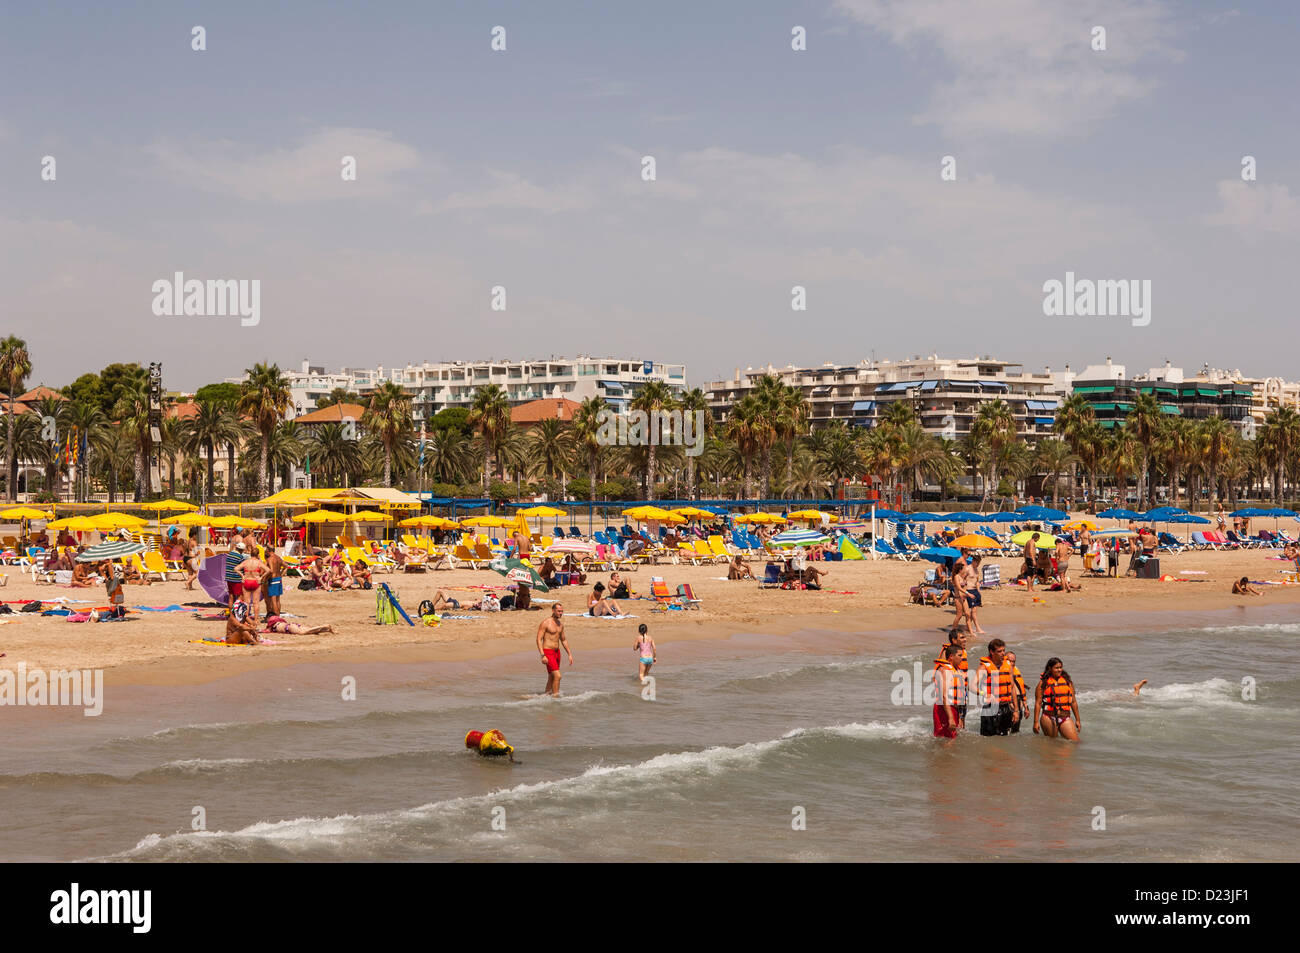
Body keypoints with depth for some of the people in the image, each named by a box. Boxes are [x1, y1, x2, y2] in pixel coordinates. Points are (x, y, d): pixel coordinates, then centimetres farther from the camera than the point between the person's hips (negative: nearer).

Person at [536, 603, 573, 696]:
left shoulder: (560, 623, 11)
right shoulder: (545, 622, -12)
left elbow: (563, 640, 21)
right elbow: (539, 639, -15)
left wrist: (570, 654, 17)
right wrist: (542, 656, -23)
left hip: (557, 652, 8)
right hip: (548, 652, -8)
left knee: (552, 678, 14)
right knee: (557, 676, -17)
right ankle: (556, 696, -13)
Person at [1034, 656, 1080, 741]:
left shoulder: (1067, 681, 11)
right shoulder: (1043, 683, 1)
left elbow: (1073, 702, 15)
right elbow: (1038, 703, -1)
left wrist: (1077, 720, 14)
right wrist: (1036, 722, -6)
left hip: (1065, 718, 3)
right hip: (1049, 718, -3)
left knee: (1075, 742, -8)